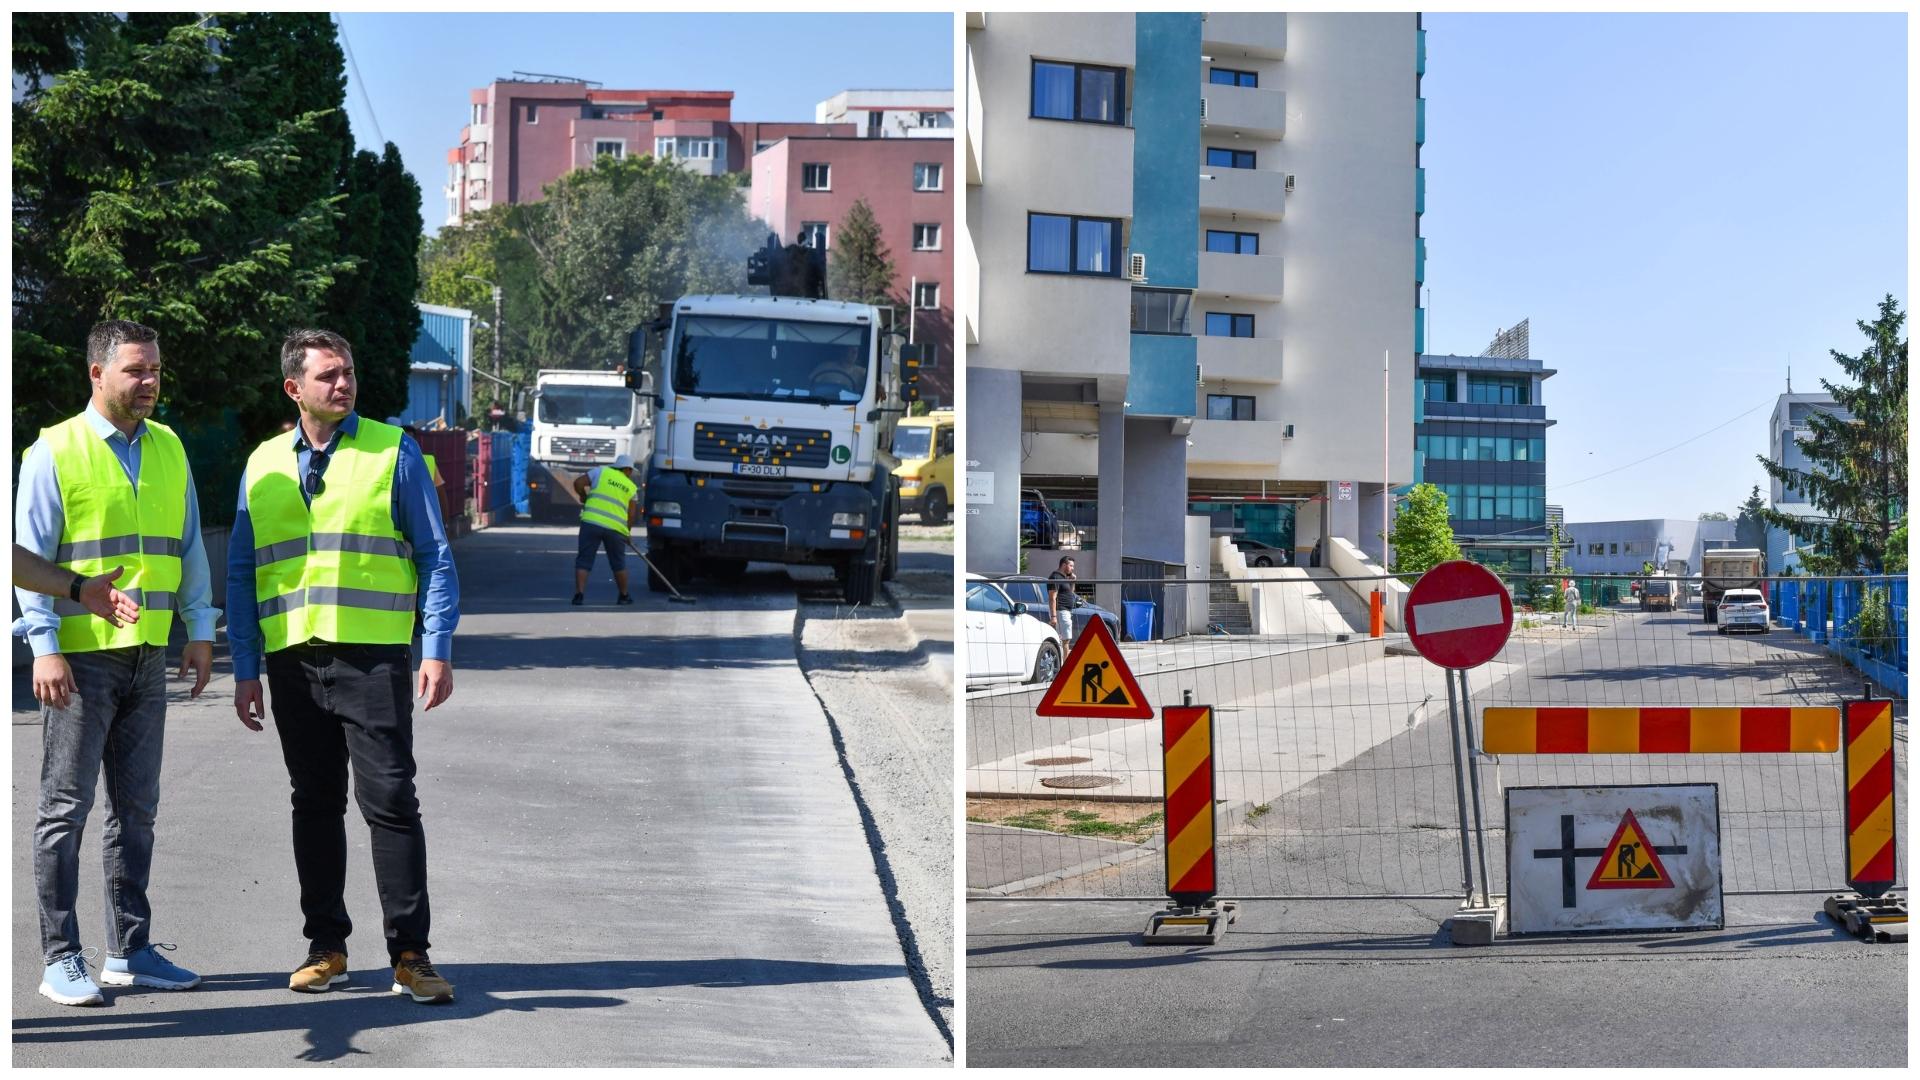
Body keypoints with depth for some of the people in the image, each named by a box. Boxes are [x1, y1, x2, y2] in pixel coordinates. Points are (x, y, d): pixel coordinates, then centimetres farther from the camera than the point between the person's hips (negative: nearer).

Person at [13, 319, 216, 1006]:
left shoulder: (169, 449, 12)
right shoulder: (54, 452, -5)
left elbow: (189, 544, 17)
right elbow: (30, 555, -7)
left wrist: (200, 630, 12)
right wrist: (44, 647, -14)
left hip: (148, 656, 6)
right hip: (80, 656, -5)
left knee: (137, 809, 10)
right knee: (66, 808, -1)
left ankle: (130, 950, 18)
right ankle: (60, 957, 6)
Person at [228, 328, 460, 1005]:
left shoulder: (393, 452, 2)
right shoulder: (263, 466, 11)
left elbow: (435, 556, 2)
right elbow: (241, 572, 14)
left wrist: (438, 651, -7)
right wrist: (245, 669, 8)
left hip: (373, 657, -3)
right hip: (293, 662, 3)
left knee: (390, 801, -6)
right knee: (314, 804, 9)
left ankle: (409, 954, -1)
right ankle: (326, 946, 19)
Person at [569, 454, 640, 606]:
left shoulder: (600, 472, 10)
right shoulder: (632, 488, 15)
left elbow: (578, 483, 3)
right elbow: (631, 514, 14)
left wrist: (584, 497, 21)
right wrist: (627, 532, 27)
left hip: (591, 521, -1)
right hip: (616, 527, 1)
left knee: (583, 560, 3)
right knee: (618, 564, 17)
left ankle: (579, 594, -10)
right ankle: (624, 596, 27)